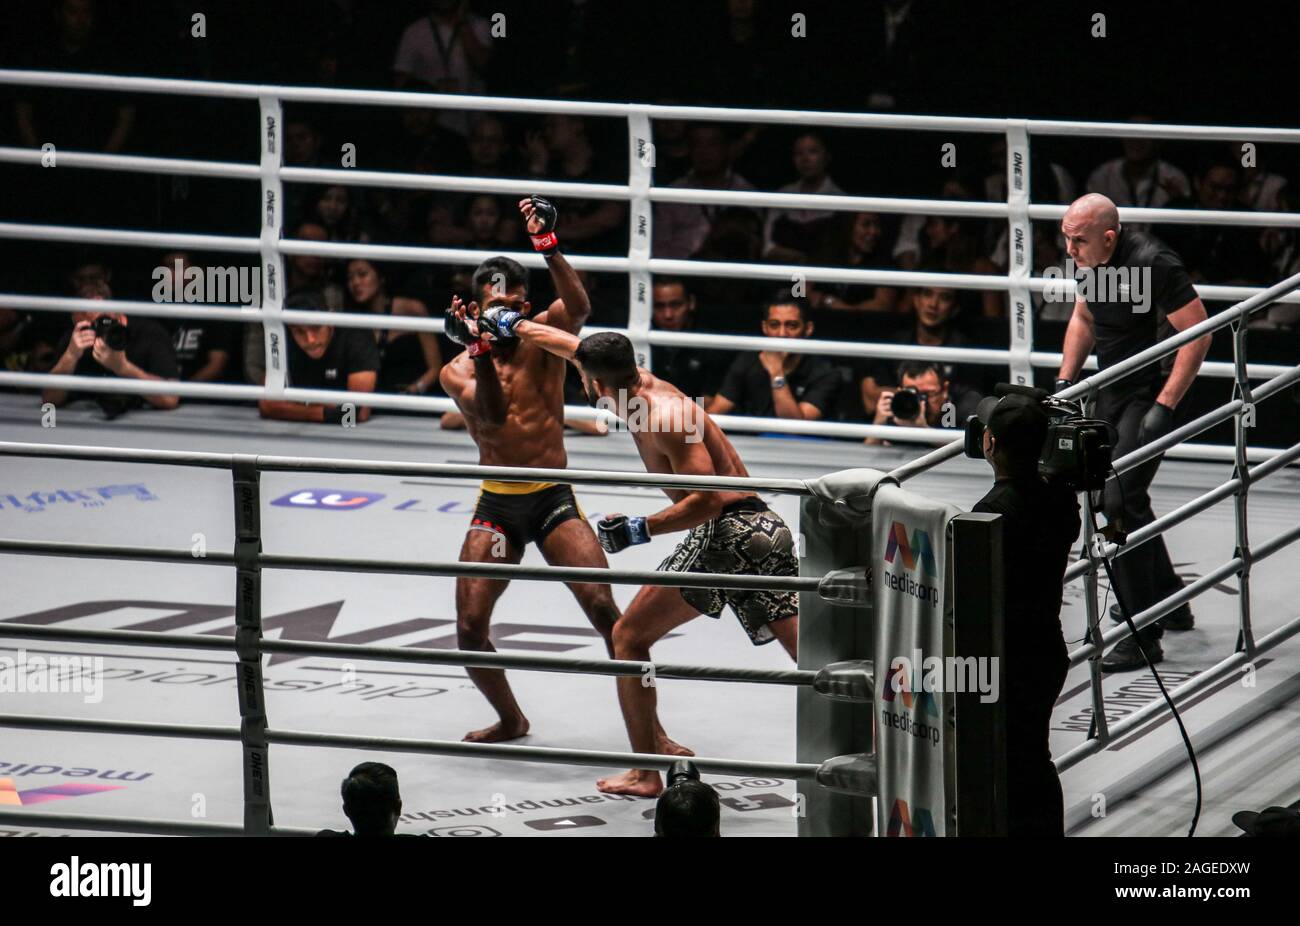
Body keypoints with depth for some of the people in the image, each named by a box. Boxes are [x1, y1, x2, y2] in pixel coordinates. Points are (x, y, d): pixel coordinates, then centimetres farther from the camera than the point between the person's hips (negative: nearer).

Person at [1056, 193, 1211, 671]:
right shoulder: (1094, 261, 1)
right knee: (1111, 495, 18)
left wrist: (1164, 406, -24)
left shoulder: (1152, 264, -25)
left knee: (1121, 498, -17)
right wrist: (1064, 381, 10)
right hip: (1113, 392, 9)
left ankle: (1142, 638, -13)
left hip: (1151, 393, -9)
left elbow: (1198, 334, -22)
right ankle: (1167, 602, 37)